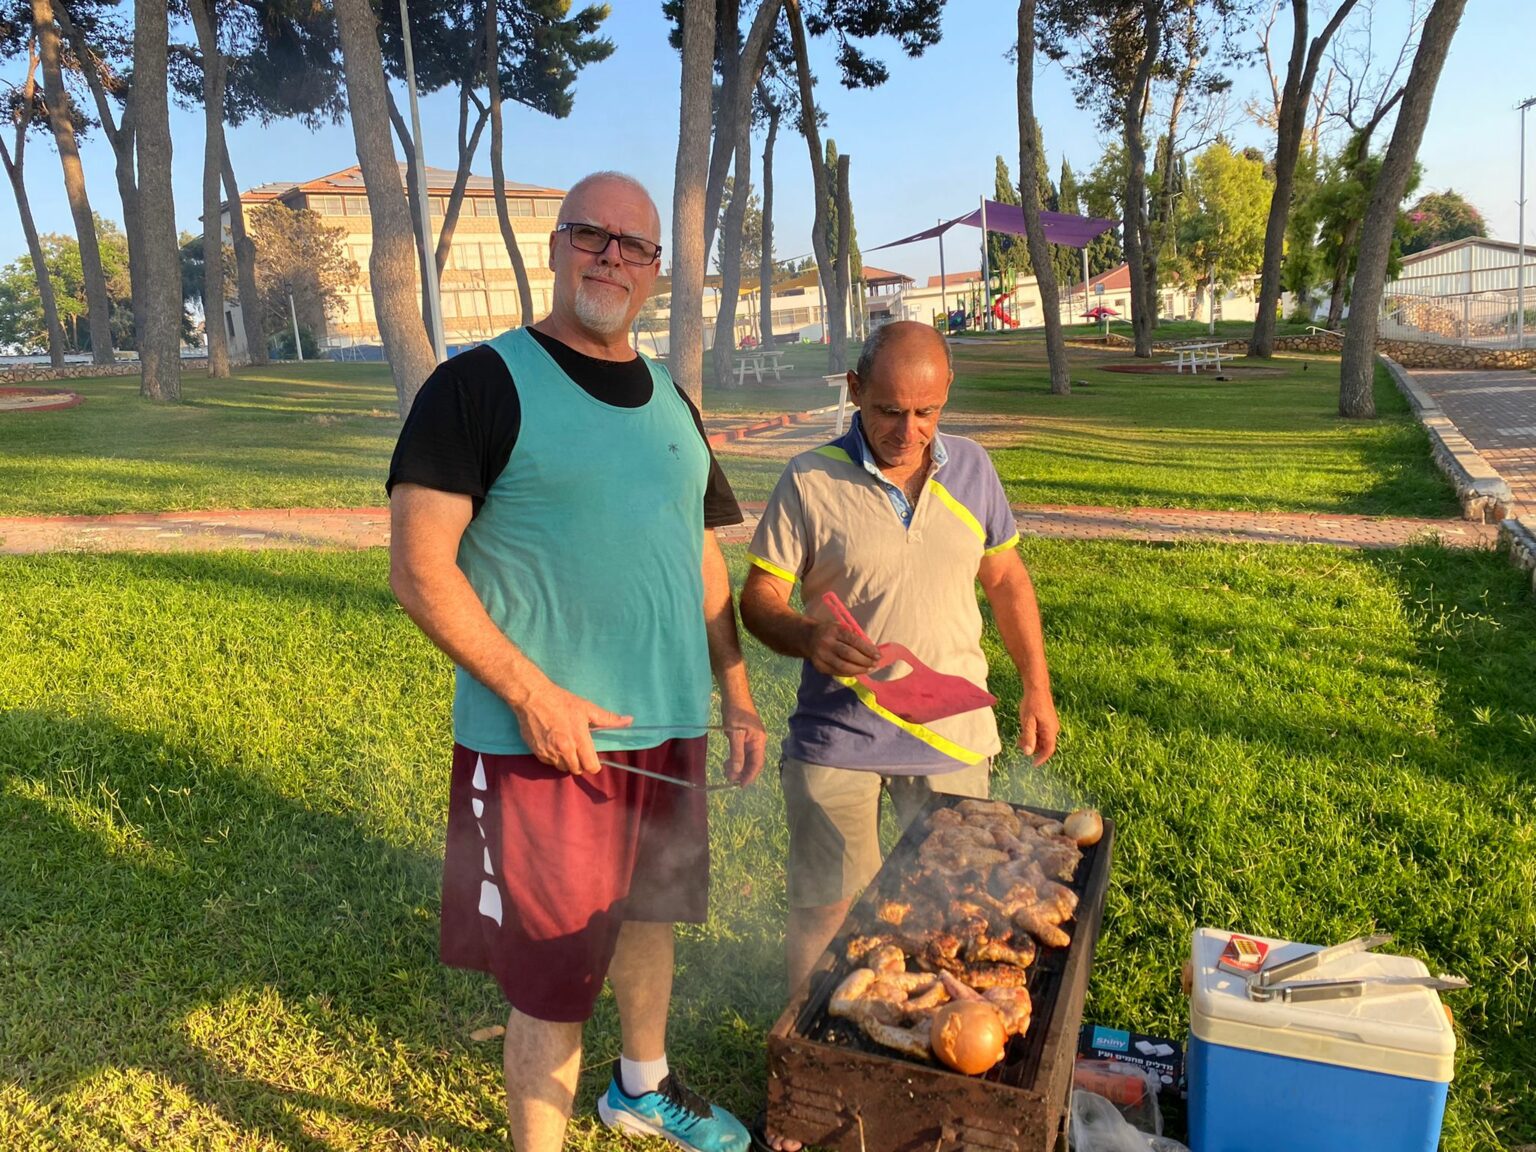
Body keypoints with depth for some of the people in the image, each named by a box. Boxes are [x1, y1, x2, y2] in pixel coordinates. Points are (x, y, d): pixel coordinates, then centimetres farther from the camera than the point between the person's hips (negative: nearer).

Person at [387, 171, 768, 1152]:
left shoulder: (669, 400, 11)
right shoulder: (484, 384, -9)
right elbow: (419, 570, -15)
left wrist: (738, 694, 12)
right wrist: (532, 694, -19)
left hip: (670, 724, 7)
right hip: (545, 739, -7)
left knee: (650, 917, 24)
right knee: (555, 980, 4)